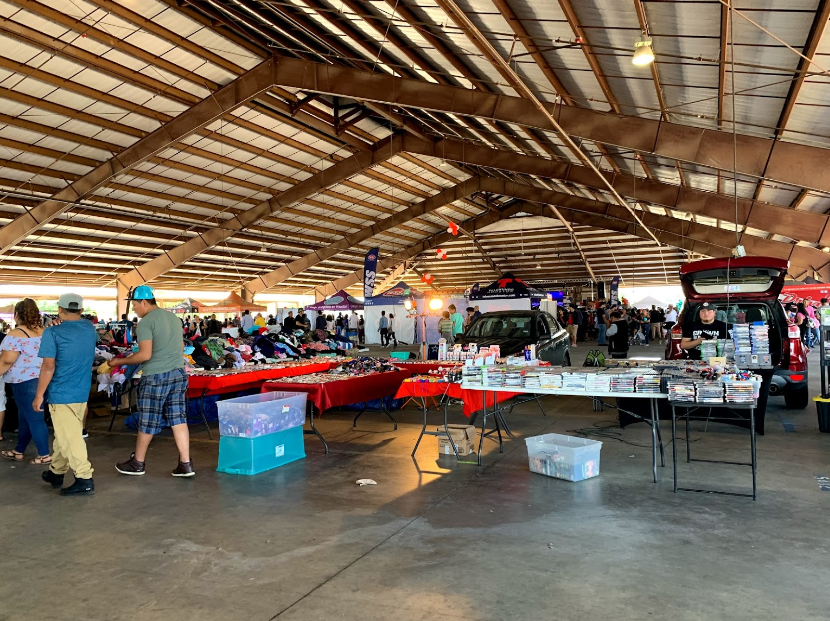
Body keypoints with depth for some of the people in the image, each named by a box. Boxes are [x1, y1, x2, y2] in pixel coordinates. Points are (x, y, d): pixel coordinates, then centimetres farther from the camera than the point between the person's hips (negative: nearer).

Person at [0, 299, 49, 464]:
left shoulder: (16, 335, -15)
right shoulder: (44, 331, 6)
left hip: (26, 382, -8)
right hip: (41, 380, 8)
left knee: (34, 419, -1)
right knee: (25, 416, 19)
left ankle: (44, 455, 4)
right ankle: (19, 451, 30)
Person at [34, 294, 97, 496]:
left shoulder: (53, 333, -14)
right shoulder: (90, 329, 5)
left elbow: (48, 367, -17)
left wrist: (39, 395, -9)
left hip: (61, 394, -7)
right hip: (82, 392, 7)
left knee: (69, 438, -3)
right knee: (65, 434, 19)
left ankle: (85, 480, -4)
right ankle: (56, 472, 31)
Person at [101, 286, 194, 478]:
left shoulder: (146, 322, -13)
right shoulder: (172, 316, 11)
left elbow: (145, 355, -20)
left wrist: (118, 362, -11)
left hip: (156, 376, -7)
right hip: (178, 373, 7)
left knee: (147, 422, 8)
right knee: (178, 419, 7)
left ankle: (137, 463, 24)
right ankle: (186, 464, 6)